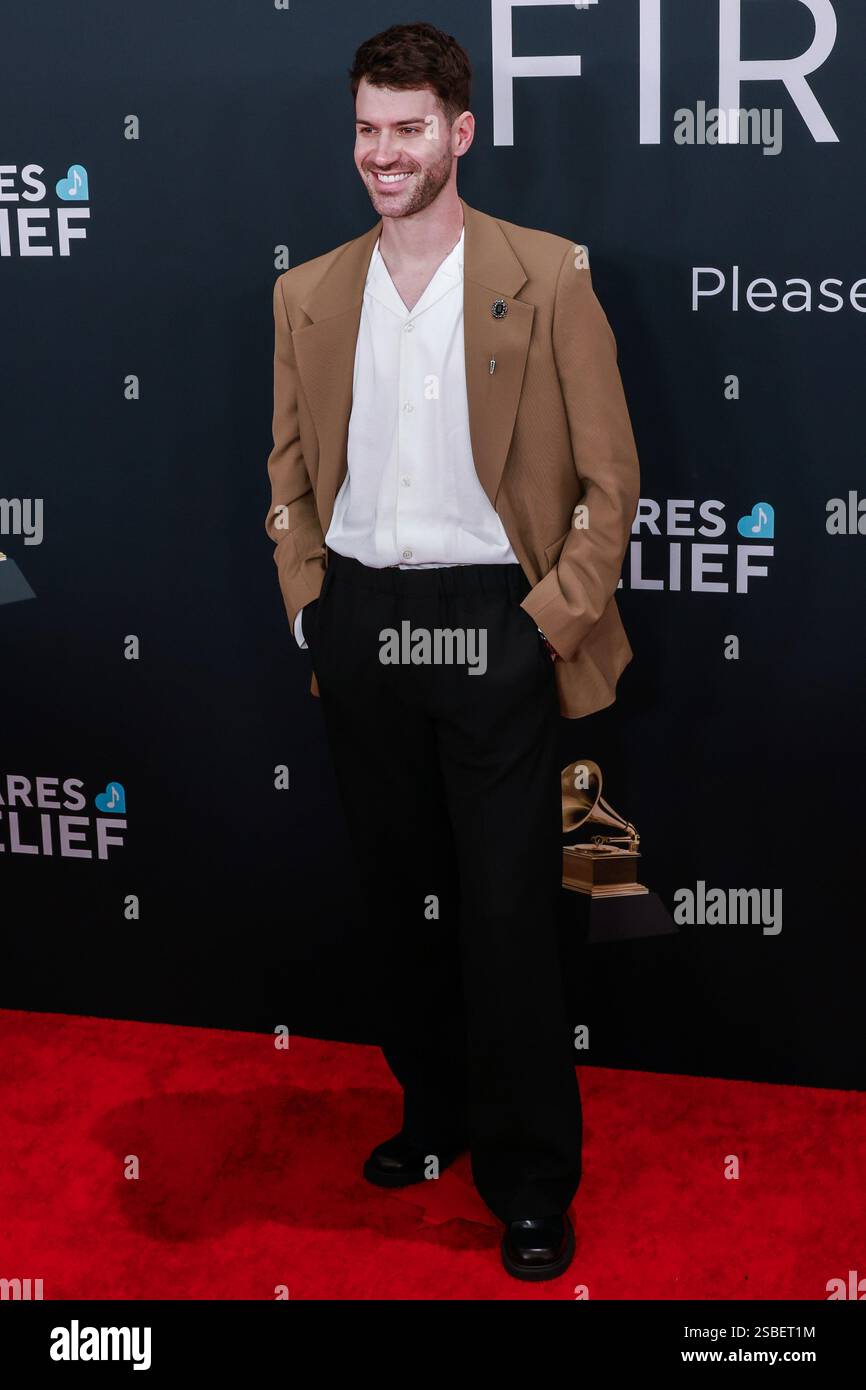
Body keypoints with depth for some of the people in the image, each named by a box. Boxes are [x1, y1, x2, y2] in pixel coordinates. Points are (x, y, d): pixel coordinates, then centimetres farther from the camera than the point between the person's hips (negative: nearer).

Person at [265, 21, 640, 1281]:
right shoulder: (309, 294, 9)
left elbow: (609, 476, -3)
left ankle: (531, 1181, 15)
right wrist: (306, 599, 6)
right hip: (359, 629, 4)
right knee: (400, 894, 14)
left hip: (492, 624, -4)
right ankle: (434, 1118, 33)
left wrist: (555, 619, -8)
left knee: (508, 912, 0)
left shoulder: (549, 279, -4)